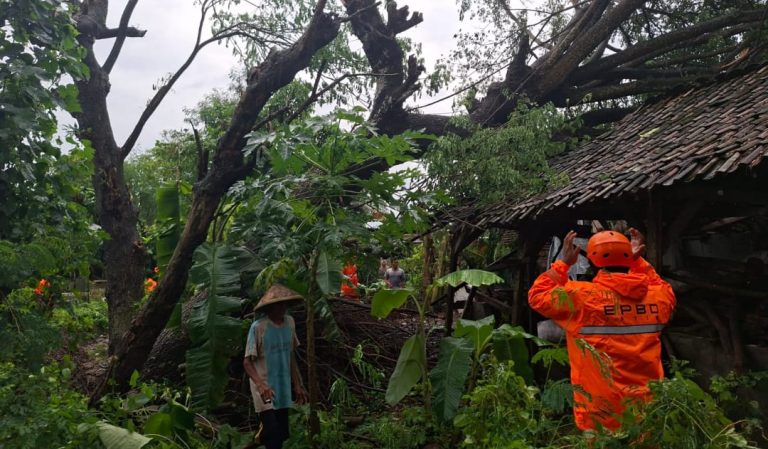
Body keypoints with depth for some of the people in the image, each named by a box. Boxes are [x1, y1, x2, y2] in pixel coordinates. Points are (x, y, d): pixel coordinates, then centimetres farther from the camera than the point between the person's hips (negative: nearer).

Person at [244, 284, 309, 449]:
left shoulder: (289, 322, 2)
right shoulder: (258, 327, -17)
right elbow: (247, 362, -14)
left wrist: (298, 385, 13)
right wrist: (260, 384, -29)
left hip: (283, 388, 6)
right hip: (265, 389, -6)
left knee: (282, 434, 12)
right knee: (272, 433, -14)